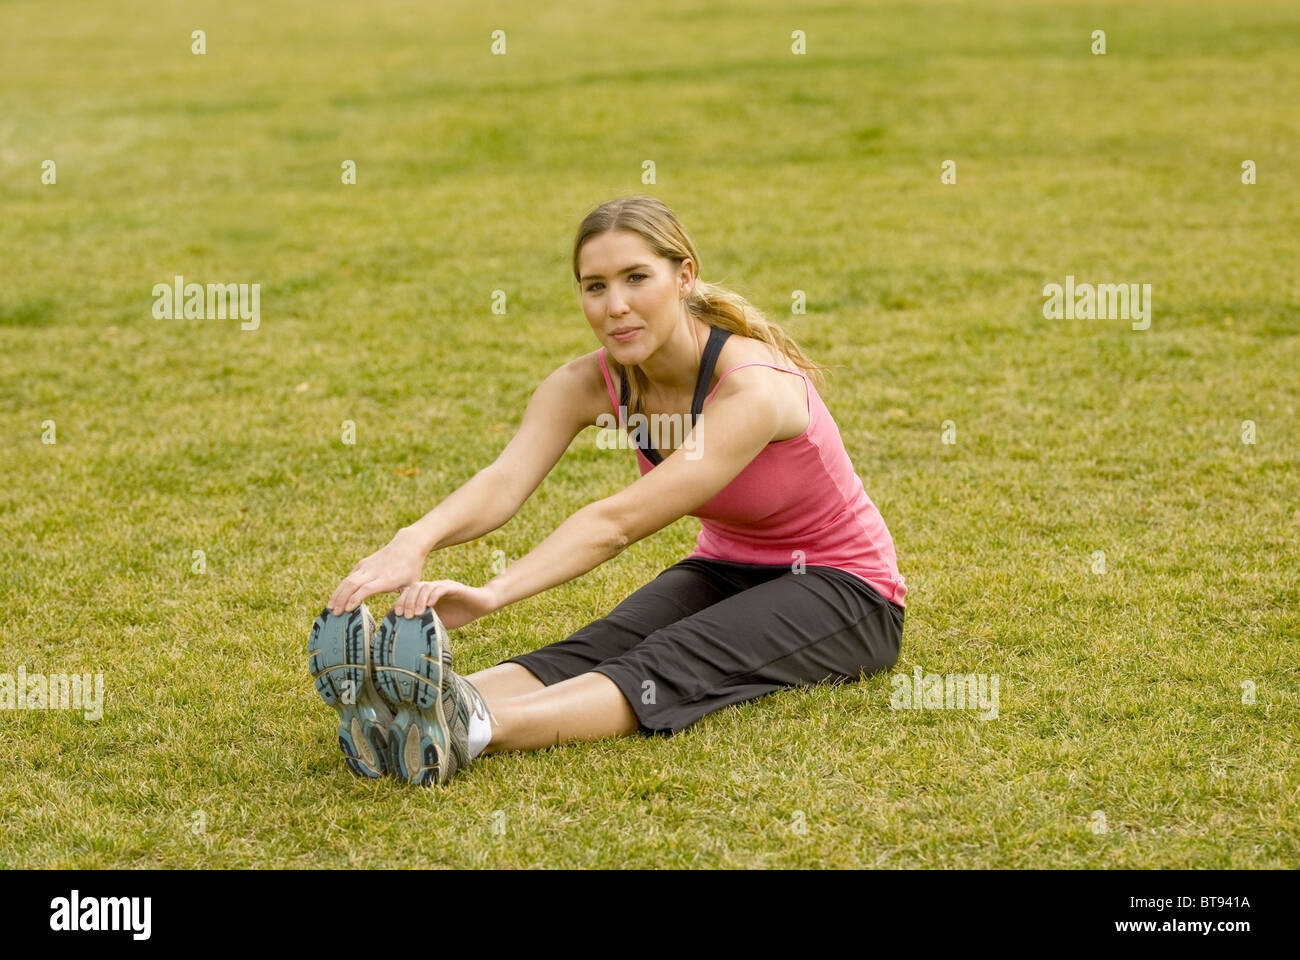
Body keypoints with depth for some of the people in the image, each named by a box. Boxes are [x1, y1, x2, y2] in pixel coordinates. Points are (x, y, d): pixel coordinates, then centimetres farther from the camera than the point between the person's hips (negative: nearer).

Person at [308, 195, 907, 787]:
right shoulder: (591, 383, -11)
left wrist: (495, 593, -53)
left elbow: (620, 521, -40)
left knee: (674, 663, -34)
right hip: (724, 568, 5)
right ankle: (404, 711, -54)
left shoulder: (752, 387, -30)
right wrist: (416, 540, -51)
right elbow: (505, 481, -30)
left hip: (844, 589, -5)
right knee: (590, 650, -26)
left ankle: (474, 728, -61)